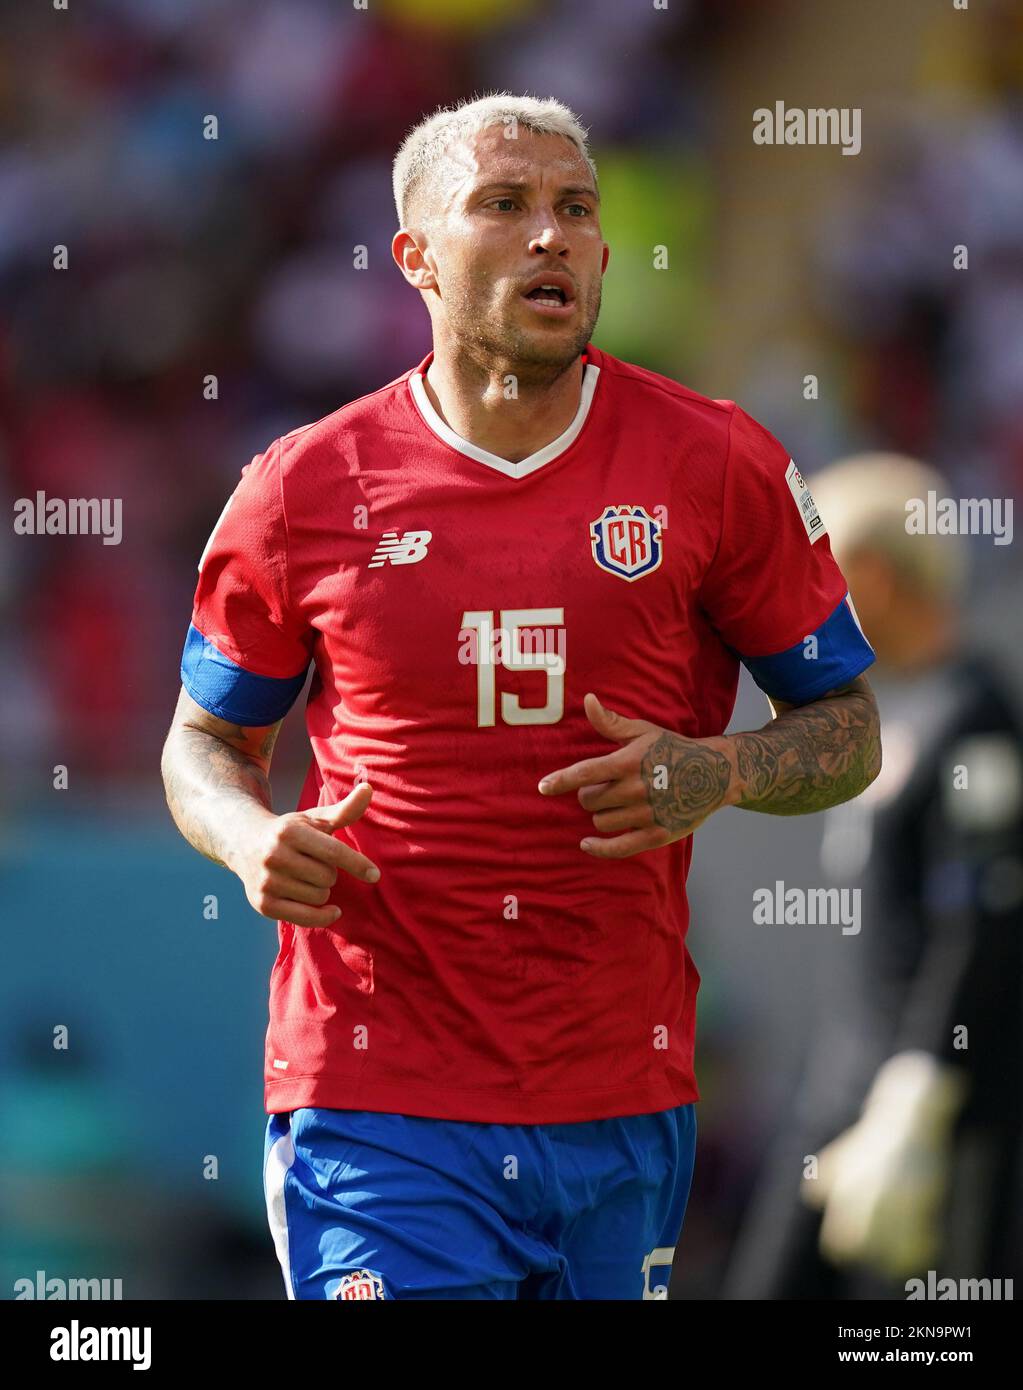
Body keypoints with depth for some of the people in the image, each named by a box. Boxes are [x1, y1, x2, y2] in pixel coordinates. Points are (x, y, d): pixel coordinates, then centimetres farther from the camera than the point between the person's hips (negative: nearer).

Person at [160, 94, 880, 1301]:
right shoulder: (304, 488, 1)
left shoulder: (715, 466, 2)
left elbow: (847, 726, 10)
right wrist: (254, 844, -8)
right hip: (377, 1103, -2)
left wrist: (716, 774, -12)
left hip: (625, 1107, 2)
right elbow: (205, 742, 15)